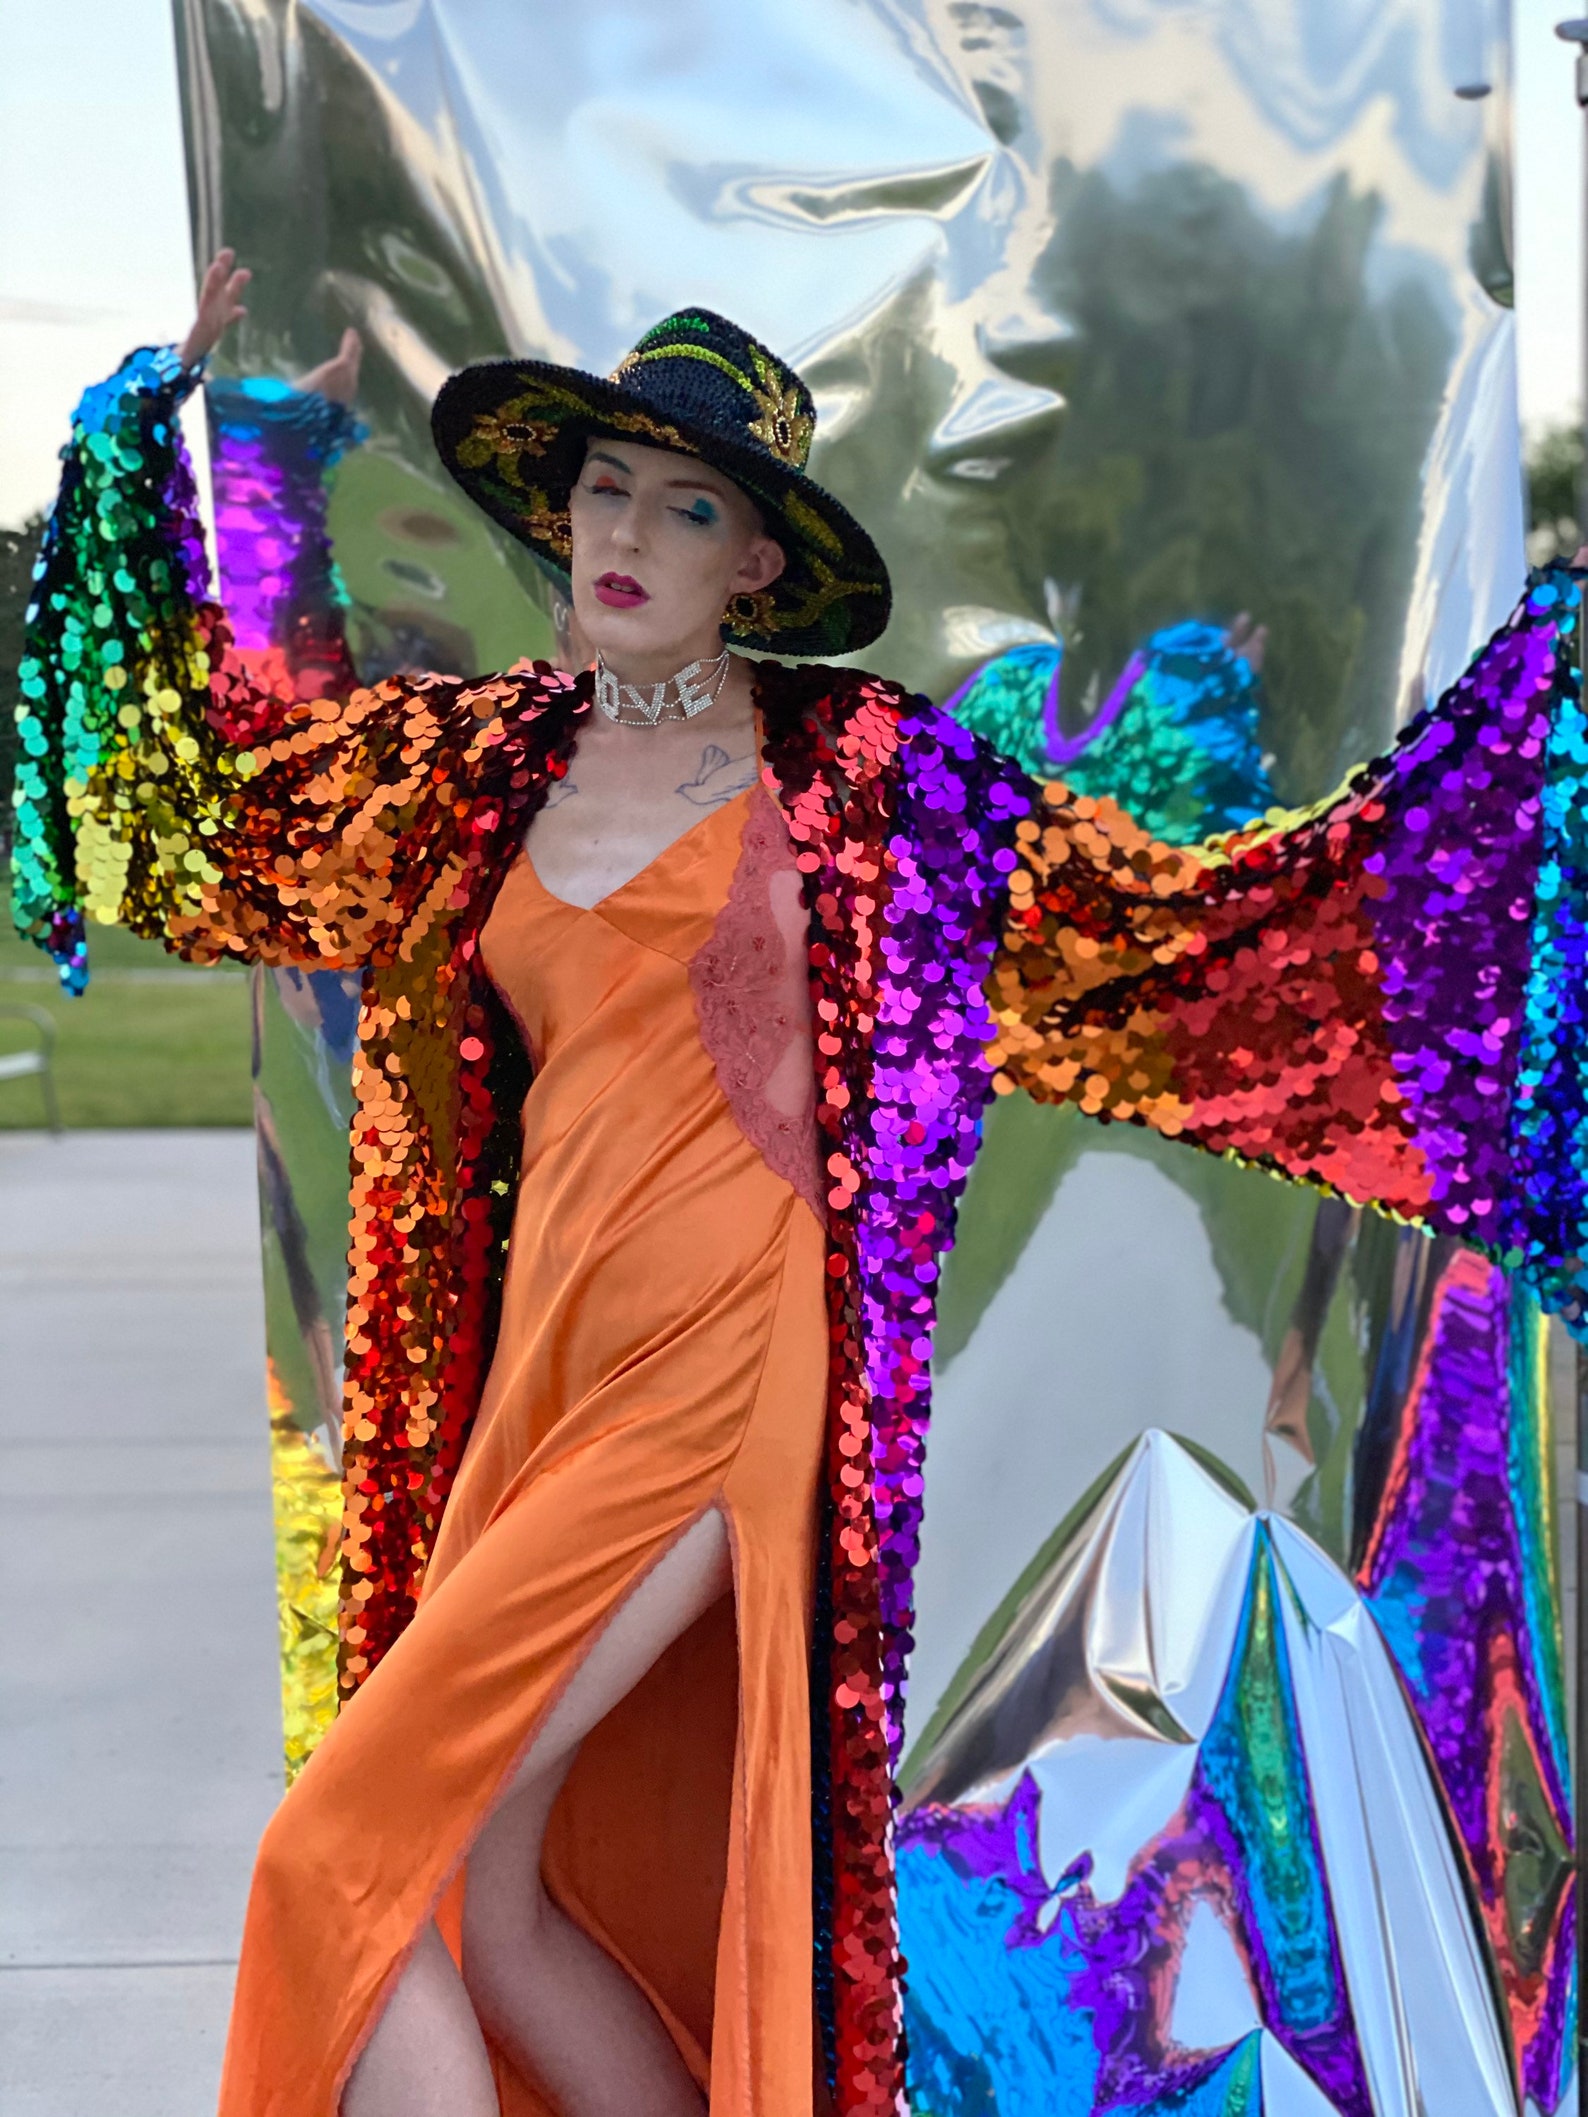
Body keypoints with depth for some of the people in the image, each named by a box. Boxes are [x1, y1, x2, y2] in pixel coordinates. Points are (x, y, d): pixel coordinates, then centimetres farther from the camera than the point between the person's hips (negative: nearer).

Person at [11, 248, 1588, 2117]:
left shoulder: (854, 768, -1)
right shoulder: (486, 758, 11)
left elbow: (1187, 914, 1)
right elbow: (195, 735, 23)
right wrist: (160, 407, 23)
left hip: (721, 1384, -5)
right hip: (545, 1365, 5)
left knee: (360, 1863, -9)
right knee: (509, 1898, 12)